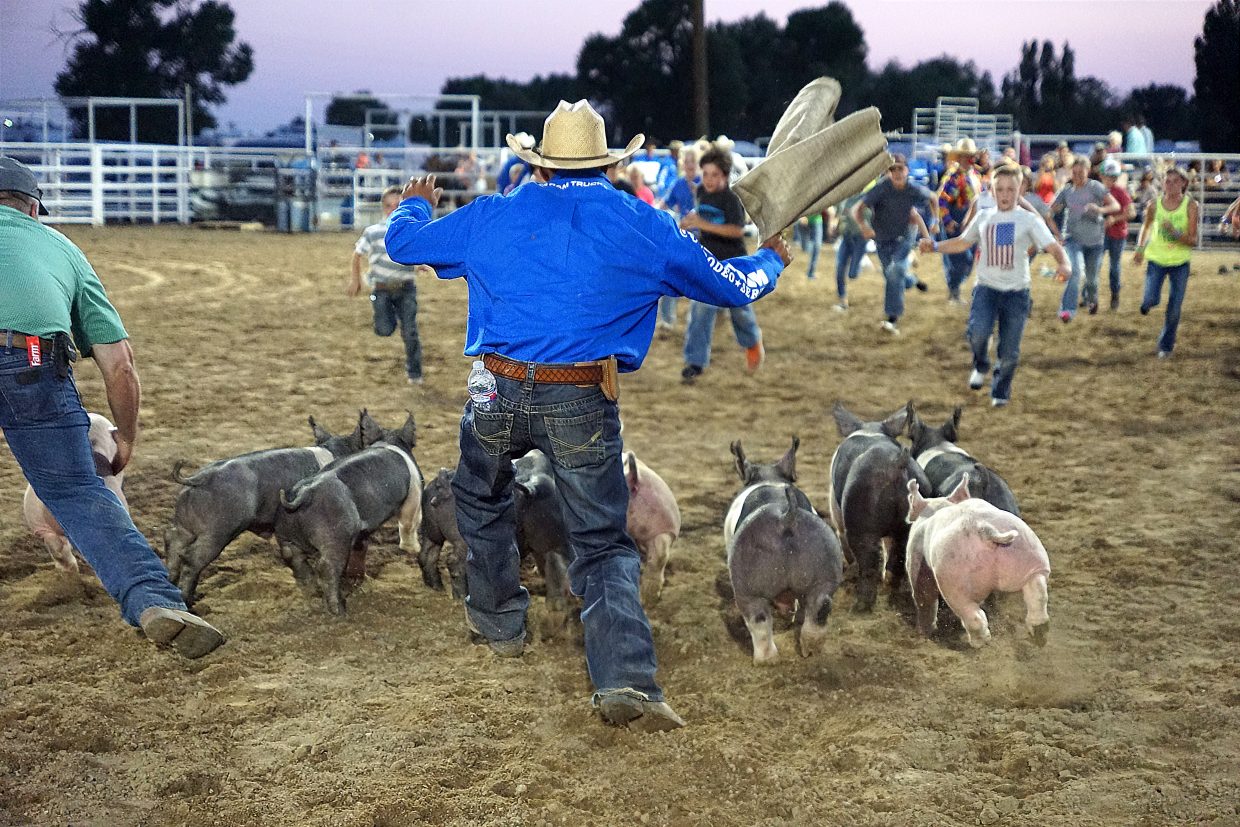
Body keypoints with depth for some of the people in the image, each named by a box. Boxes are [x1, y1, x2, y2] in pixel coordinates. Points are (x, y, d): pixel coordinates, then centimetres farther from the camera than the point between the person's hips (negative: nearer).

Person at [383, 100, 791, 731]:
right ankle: (625, 680, -9)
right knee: (603, 544, 6)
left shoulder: (495, 216, 7)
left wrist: (415, 203, 42)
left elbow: (402, 243, 19)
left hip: (500, 394, 1)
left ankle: (499, 622, 42)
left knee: (483, 501, 30)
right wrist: (769, 261, 37)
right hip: (584, 406, -1)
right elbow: (731, 287, 15)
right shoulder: (645, 228, 5)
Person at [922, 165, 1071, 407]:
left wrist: (1063, 264, -32)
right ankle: (981, 366, 7)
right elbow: (963, 242, 25)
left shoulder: (1029, 220, -1)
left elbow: (1052, 246, -11)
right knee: (978, 332, -25)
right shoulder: (984, 218, 10)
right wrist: (936, 246, 9)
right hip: (986, 288, 1)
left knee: (1009, 351, 1)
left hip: (1016, 291, -1)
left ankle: (1000, 393, 25)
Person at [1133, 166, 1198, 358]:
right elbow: (1146, 226, 15)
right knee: (1151, 301, -16)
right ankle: (1148, 301, 23)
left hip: (1180, 263, -1)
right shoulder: (1154, 205, -6)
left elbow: (1192, 240, -14)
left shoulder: (1190, 206, -12)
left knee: (1174, 310, 3)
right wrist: (1140, 249, 4)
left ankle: (1166, 345, 24)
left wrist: (1175, 233, -31)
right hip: (1156, 259, 1)